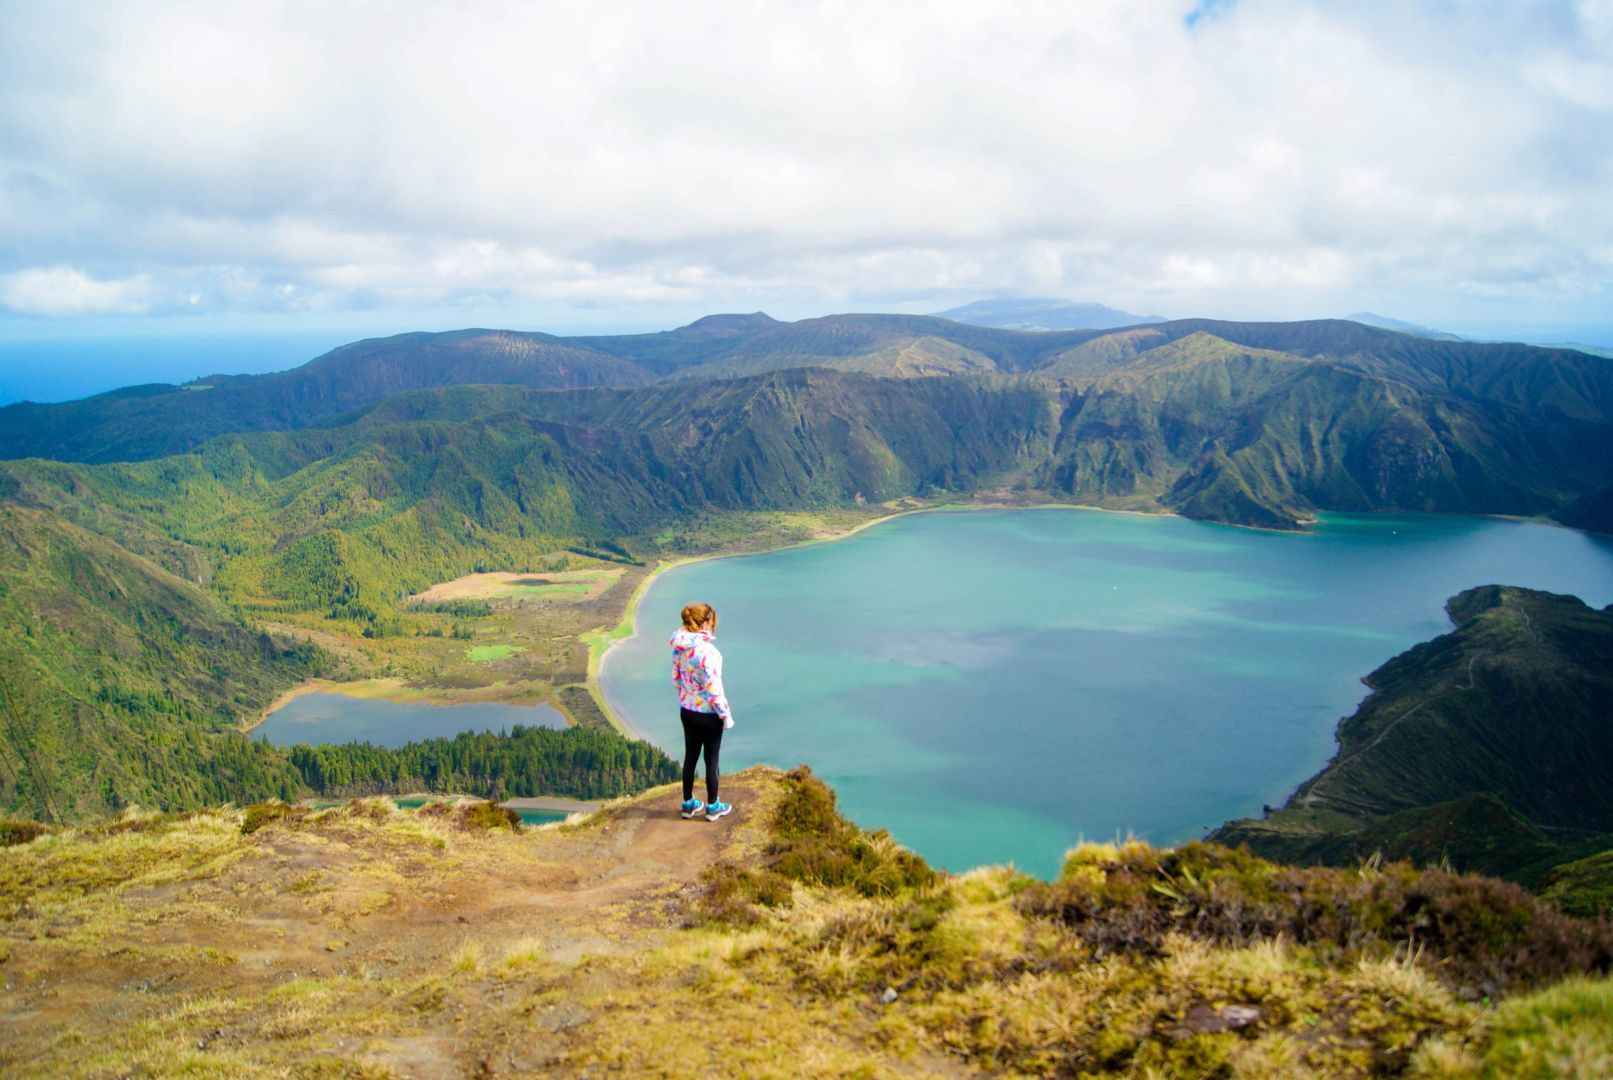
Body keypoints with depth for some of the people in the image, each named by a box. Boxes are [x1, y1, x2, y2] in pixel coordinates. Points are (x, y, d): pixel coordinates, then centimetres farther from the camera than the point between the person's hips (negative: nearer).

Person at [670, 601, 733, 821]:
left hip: (686, 710, 7)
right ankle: (712, 807, 24)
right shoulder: (707, 651, -27)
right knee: (711, 760, 10)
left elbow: (676, 678, 7)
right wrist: (726, 715, -11)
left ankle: (688, 803, 31)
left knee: (690, 756, 19)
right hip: (708, 714, -7)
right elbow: (713, 689, -23)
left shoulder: (680, 646, -4)